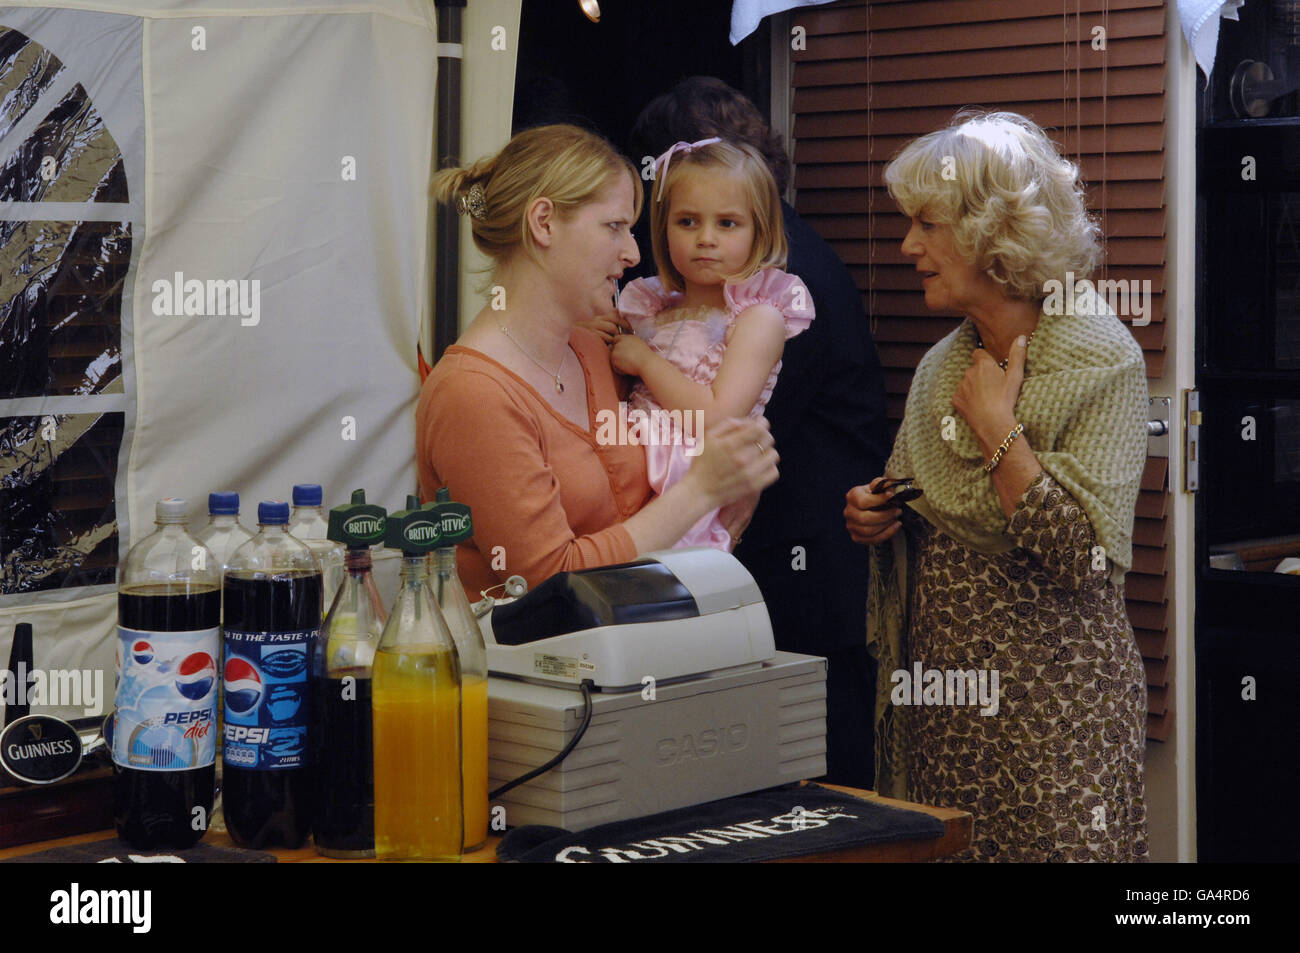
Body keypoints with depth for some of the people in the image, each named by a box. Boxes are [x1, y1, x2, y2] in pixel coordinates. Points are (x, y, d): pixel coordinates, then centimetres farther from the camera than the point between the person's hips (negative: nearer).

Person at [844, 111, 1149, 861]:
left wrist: (998, 428, -16)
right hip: (937, 703, 7)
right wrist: (877, 518, 1)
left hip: (1050, 707, -6)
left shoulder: (1101, 361, -12)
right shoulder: (943, 365, 9)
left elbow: (1083, 557, -21)